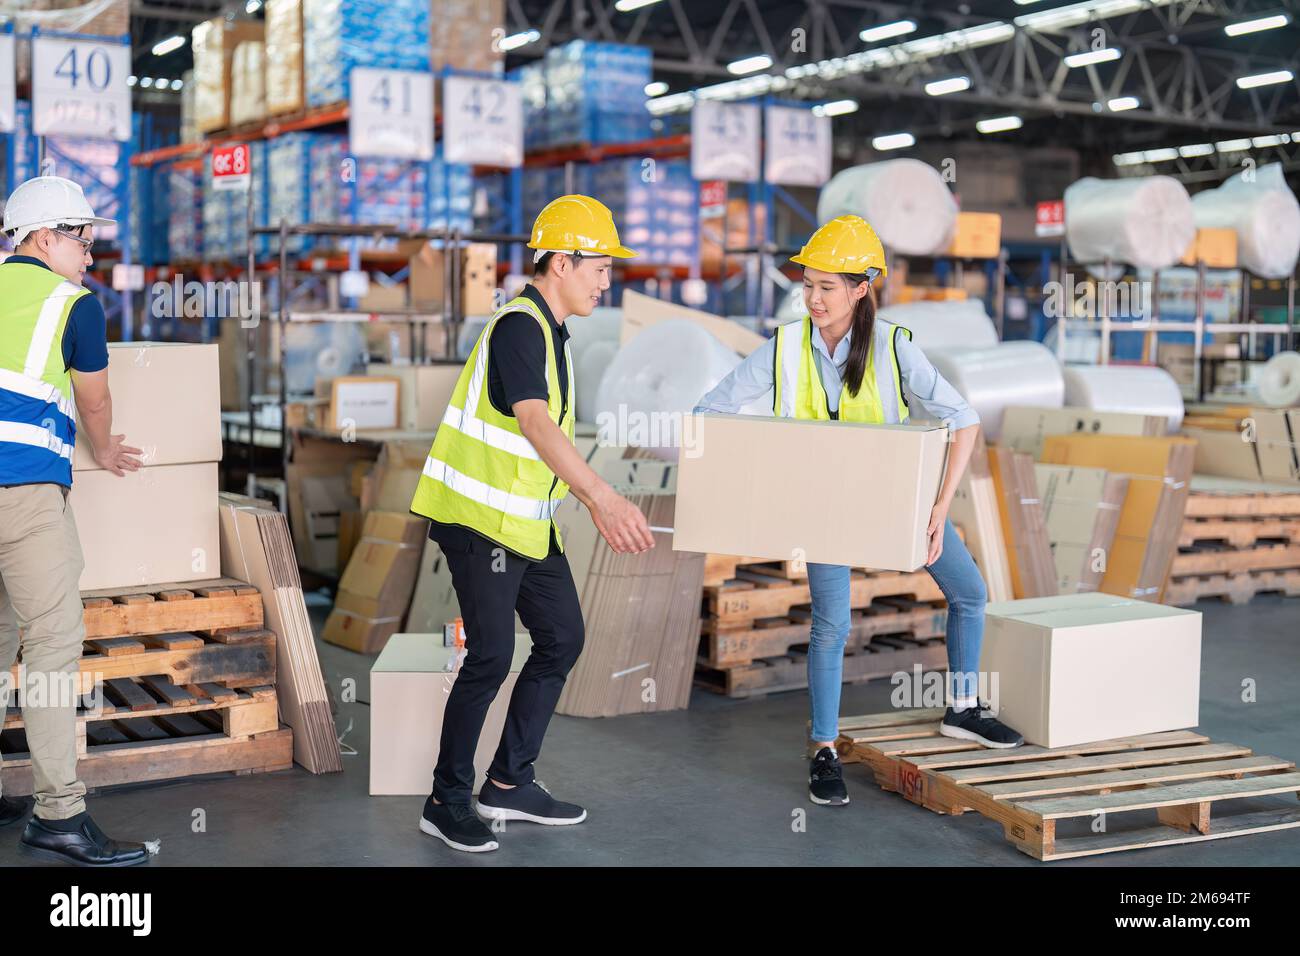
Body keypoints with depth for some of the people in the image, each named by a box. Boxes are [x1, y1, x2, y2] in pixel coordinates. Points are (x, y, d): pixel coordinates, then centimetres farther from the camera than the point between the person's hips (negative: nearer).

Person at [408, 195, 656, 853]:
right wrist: (606, 497, -41)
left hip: (529, 523, 10)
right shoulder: (519, 326, -17)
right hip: (481, 520, -10)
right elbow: (535, 423, -32)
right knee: (490, 656, -7)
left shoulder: (550, 331, 15)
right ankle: (447, 801, 8)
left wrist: (595, 505, 18)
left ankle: (509, 783, 22)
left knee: (561, 639, 12)